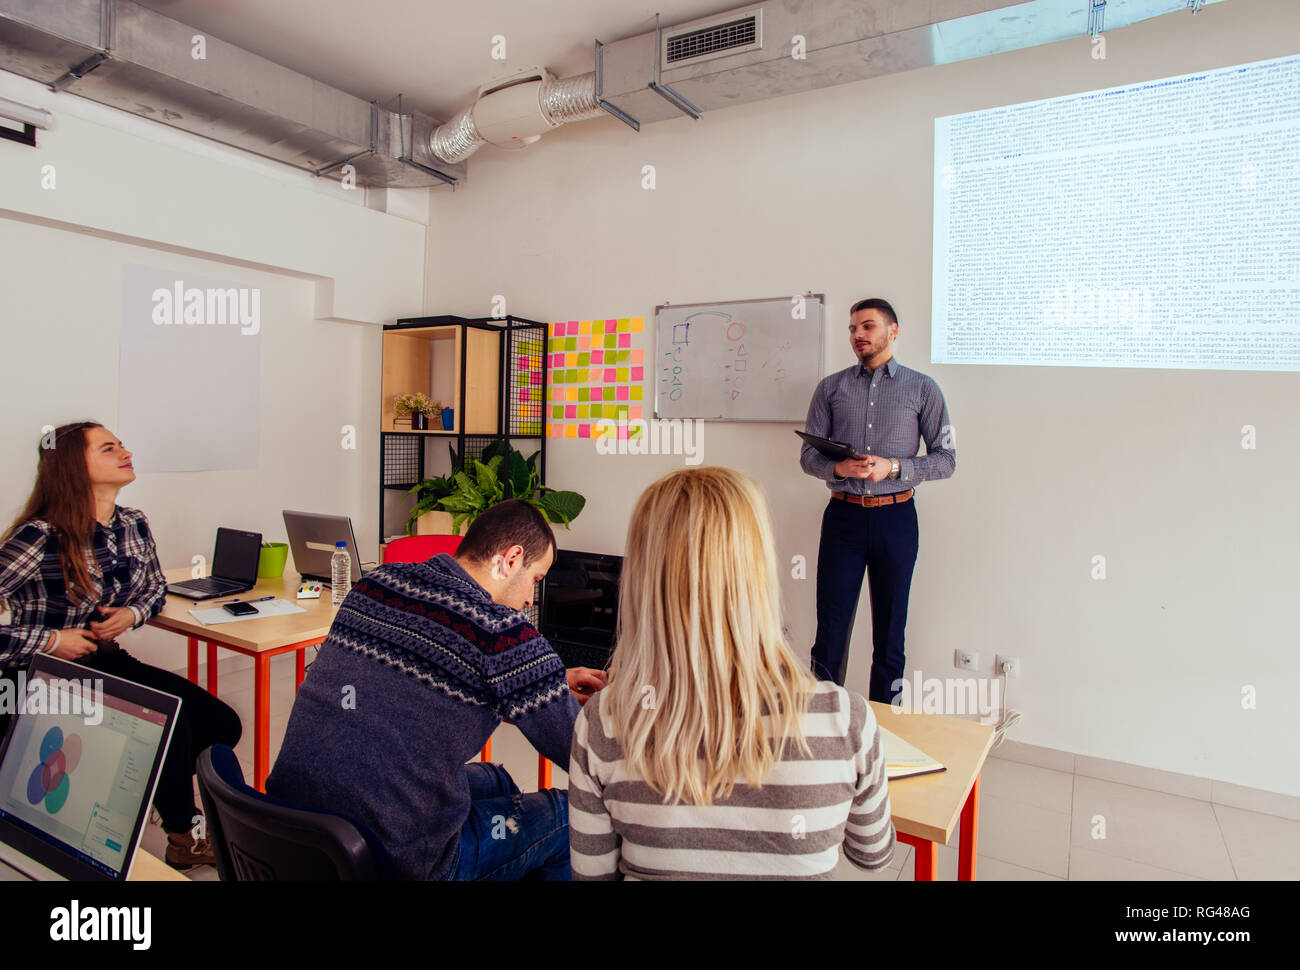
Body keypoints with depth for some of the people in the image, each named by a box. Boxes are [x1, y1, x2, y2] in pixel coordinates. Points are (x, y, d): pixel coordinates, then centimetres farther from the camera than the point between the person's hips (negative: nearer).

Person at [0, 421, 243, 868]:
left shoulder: (134, 526, 1)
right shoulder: (39, 538, -19)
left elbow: (156, 588, 18)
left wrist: (132, 614, -3)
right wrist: (51, 642, -20)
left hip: (108, 664, 7)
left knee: (221, 725, -7)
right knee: (170, 720, -25)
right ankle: (184, 837, 1)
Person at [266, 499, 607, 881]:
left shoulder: (376, 581, 2)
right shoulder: (502, 633, -20)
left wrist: (555, 683, 20)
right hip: (388, 859, -7)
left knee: (496, 782, 28)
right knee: (572, 815, 13)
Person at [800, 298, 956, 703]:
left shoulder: (922, 389, 6)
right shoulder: (831, 388, 9)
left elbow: (945, 459, 2)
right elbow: (808, 455, 6)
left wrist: (894, 467, -14)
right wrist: (838, 468, -15)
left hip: (895, 517, 0)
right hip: (844, 514, 1)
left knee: (890, 628, 7)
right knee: (831, 625, 2)